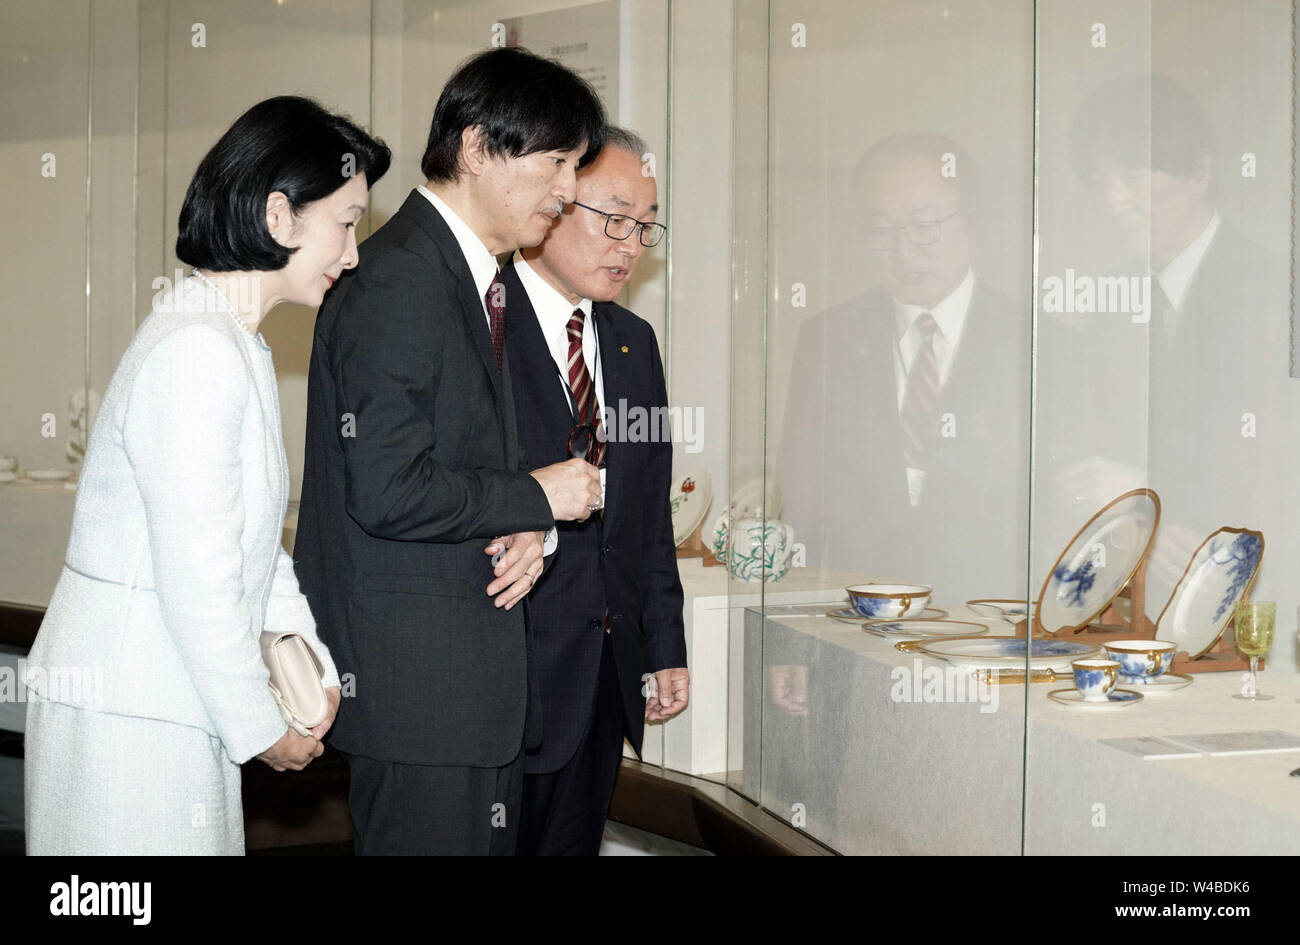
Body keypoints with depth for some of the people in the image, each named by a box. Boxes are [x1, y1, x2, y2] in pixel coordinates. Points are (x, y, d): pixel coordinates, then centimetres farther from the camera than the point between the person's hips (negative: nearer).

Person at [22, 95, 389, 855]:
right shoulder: (196, 352, -20)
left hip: (170, 704, 9)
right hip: (127, 714, -9)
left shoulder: (232, 342, 12)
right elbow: (198, 583, -21)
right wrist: (263, 728, -11)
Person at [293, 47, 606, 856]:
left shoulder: (484, 280, 15)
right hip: (416, 675, -10)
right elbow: (389, 491, -24)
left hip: (481, 667, 10)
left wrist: (526, 533, 0)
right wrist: (537, 498, -12)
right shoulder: (398, 280, -17)